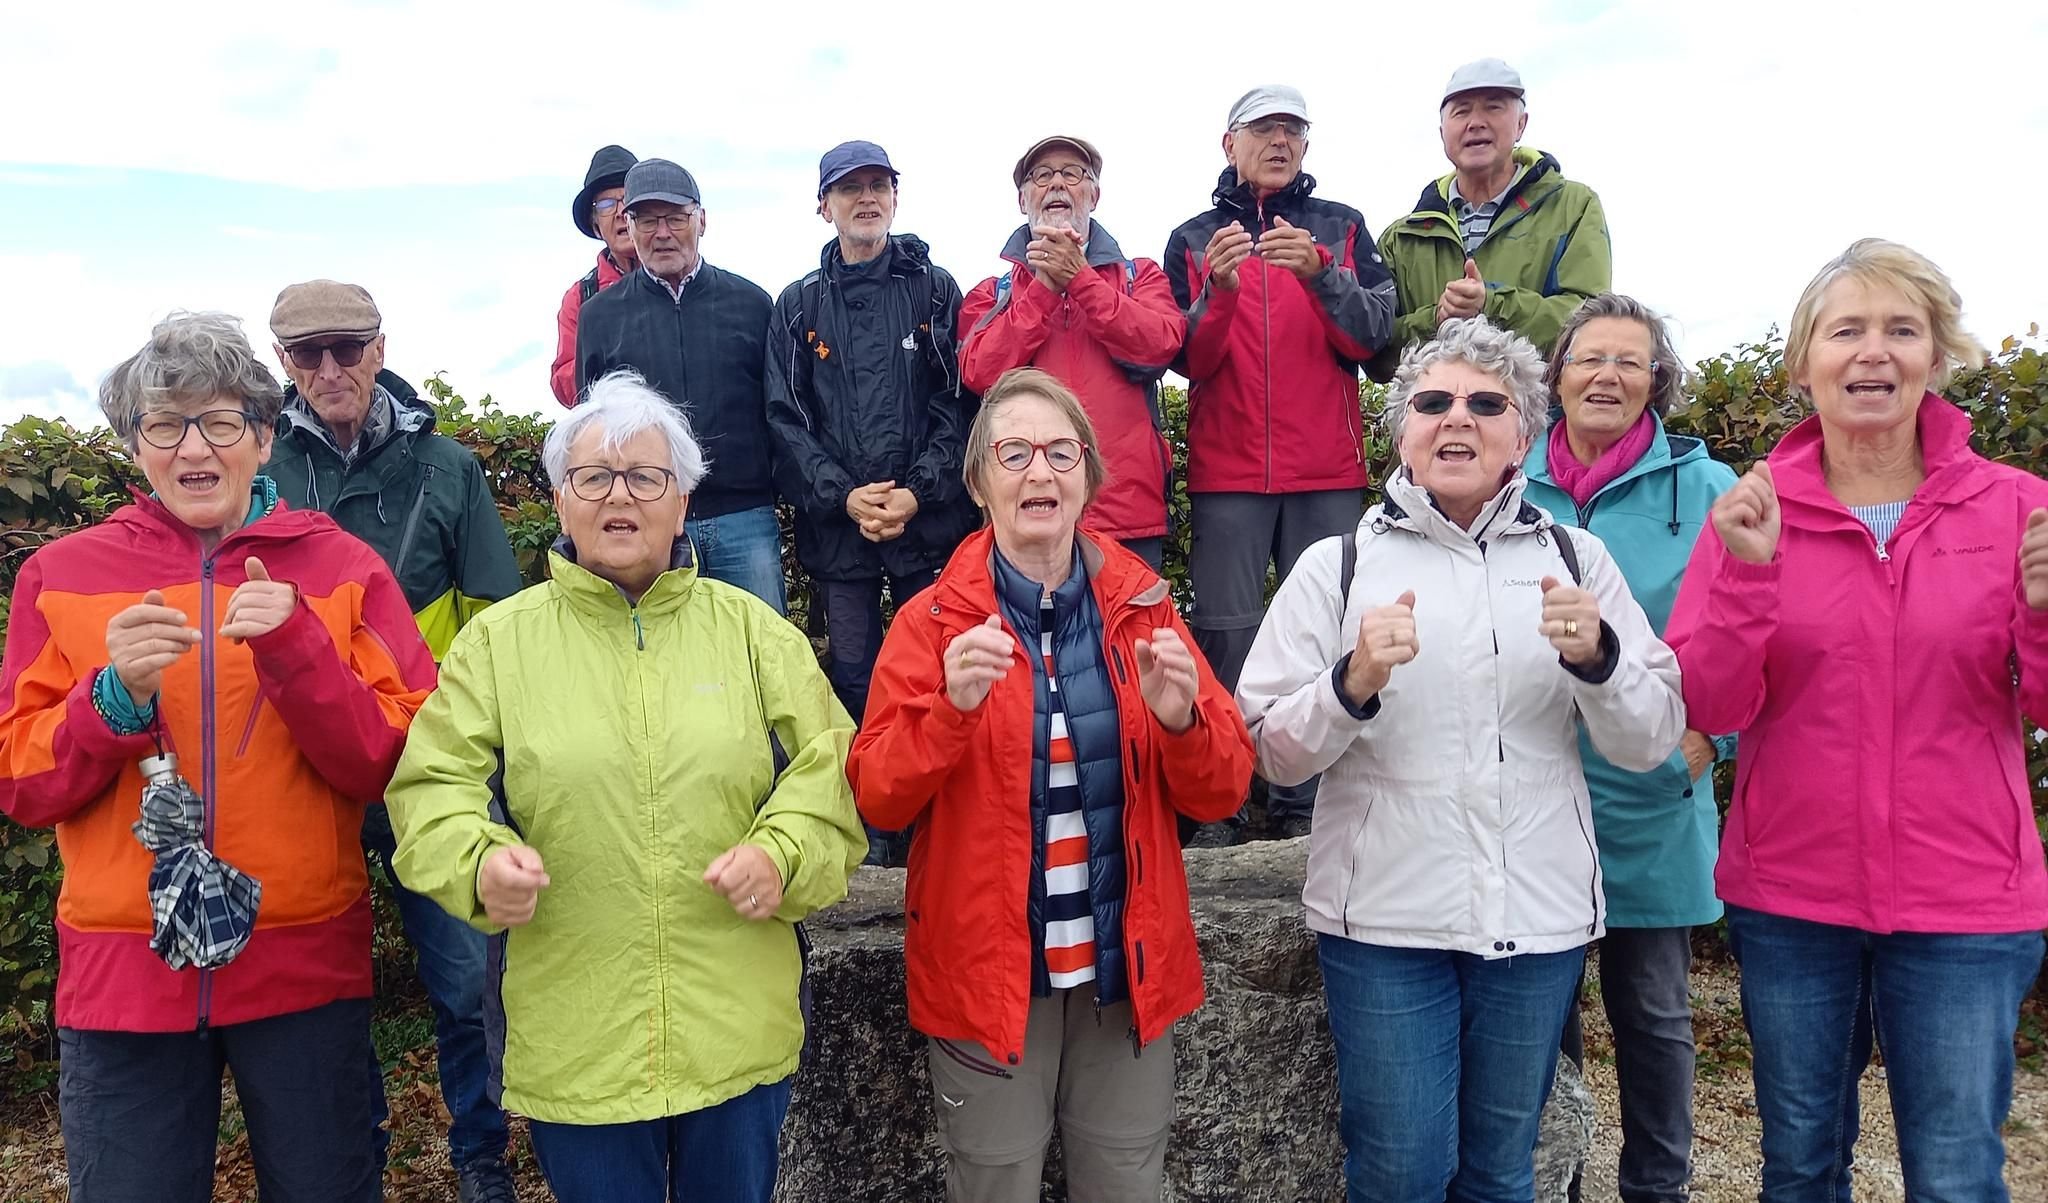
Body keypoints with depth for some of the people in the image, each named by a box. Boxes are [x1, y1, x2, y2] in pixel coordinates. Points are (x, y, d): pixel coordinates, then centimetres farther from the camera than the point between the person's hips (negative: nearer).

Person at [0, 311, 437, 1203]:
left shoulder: (340, 567, -1)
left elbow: (390, 767, -7)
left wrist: (295, 648, -21)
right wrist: (114, 694, -17)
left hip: (305, 961, 0)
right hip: (121, 969, 1)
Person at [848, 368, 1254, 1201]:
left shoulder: (1142, 606, 1)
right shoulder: (932, 621, -5)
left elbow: (1221, 794, 0)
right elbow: (875, 797, -10)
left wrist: (1182, 720, -20)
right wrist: (949, 708, -27)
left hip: (1129, 969, 2)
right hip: (985, 973, -2)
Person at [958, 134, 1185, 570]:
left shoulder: (1140, 275, 14)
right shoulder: (992, 290, 15)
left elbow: (1159, 347, -6)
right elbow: (979, 372, -4)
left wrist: (1079, 279, -9)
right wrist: (1045, 286, -6)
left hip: (1129, 512, 0)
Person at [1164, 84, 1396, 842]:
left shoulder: (1341, 227, 14)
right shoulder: (1194, 239, 13)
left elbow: (1375, 334, 0)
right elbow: (1187, 360, 3)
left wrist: (1319, 272, -16)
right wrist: (1219, 289, -15)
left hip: (1329, 471, 1)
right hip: (1226, 473, 0)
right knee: (1227, 634, -6)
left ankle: (1304, 802, 3)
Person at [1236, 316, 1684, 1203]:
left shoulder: (1575, 558, 6)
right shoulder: (1337, 565, 0)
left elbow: (1652, 743, 3)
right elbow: (1270, 751, -4)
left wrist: (1596, 656, -16)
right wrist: (1353, 684, -22)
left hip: (1540, 921, 2)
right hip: (1385, 922, -2)